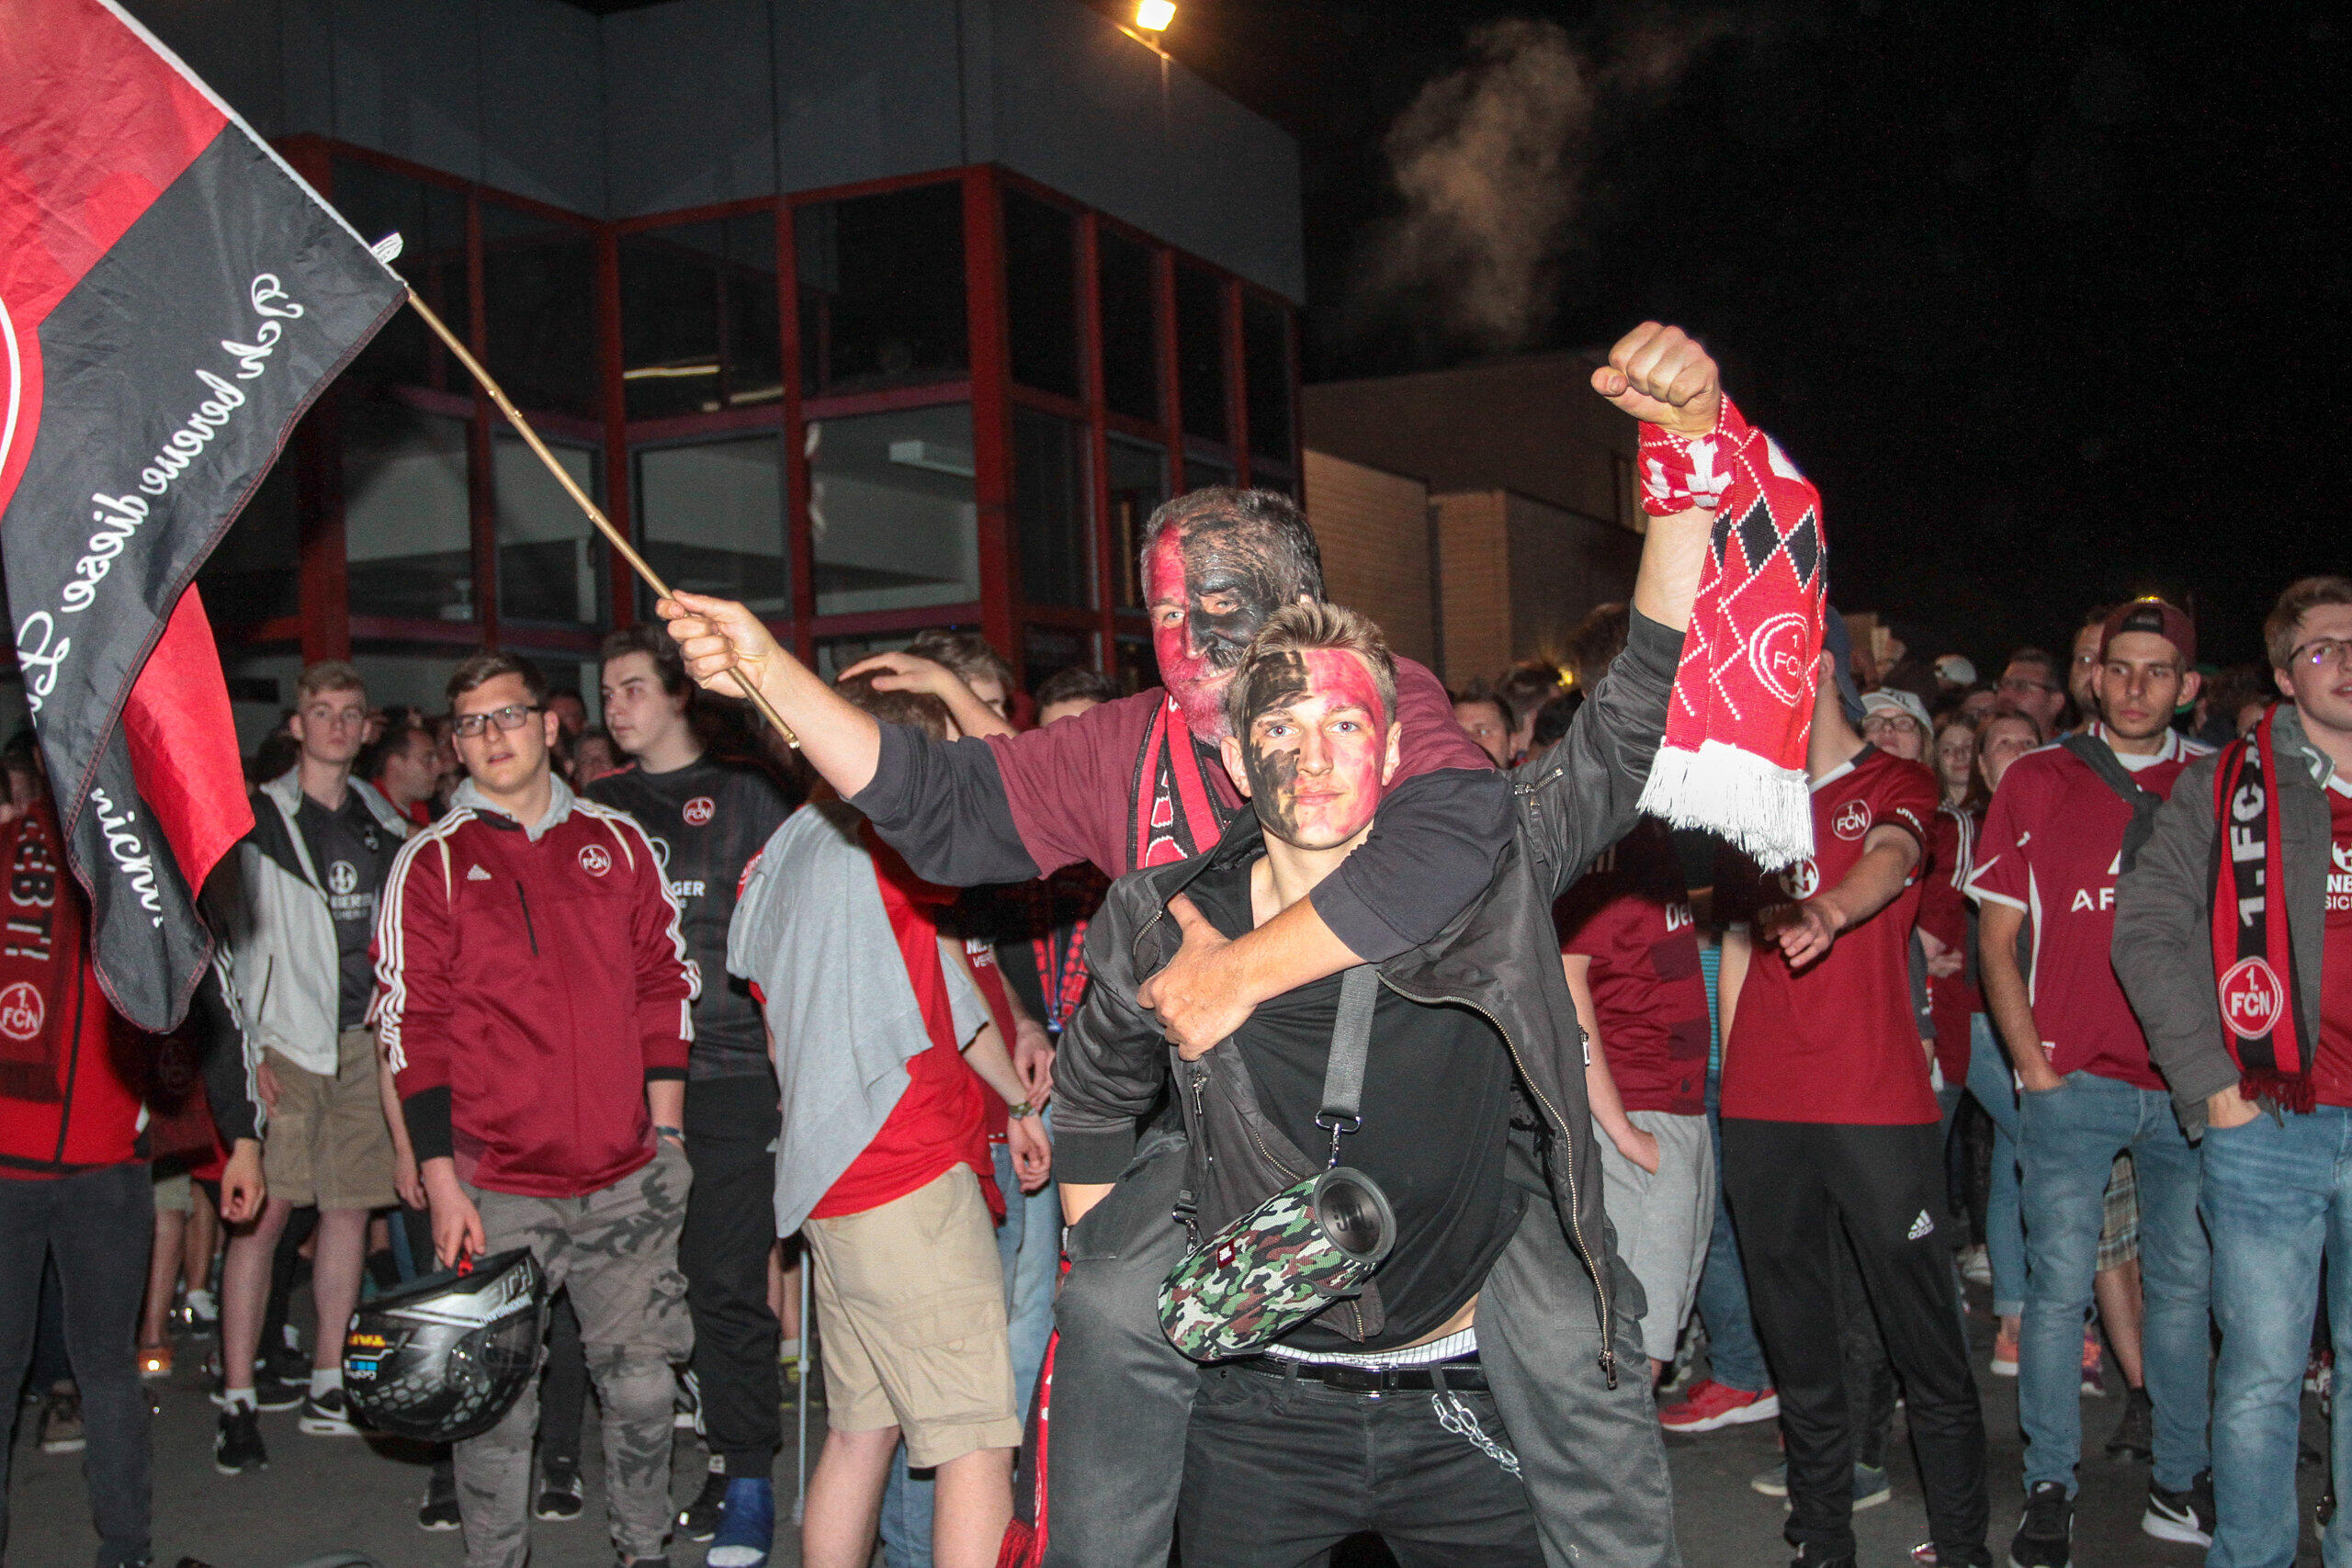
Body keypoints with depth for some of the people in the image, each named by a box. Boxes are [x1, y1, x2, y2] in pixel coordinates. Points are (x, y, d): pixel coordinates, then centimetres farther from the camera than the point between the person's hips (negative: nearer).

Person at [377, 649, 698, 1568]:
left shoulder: (618, 844, 8)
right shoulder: (431, 864, 1)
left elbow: (665, 985, 12)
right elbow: (412, 1027, -2)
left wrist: (664, 1129, 7)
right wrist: (441, 1182, -7)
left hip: (628, 1180, 2)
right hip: (497, 1189, -2)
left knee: (642, 1382, 8)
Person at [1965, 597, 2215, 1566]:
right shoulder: (2037, 781, 4)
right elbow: (1997, 937, 4)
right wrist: (2032, 1061, -4)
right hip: (2071, 1082, -2)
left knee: (2185, 1284, 9)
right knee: (2060, 1286, -1)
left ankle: (2178, 1483, 20)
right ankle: (2048, 1489, 9)